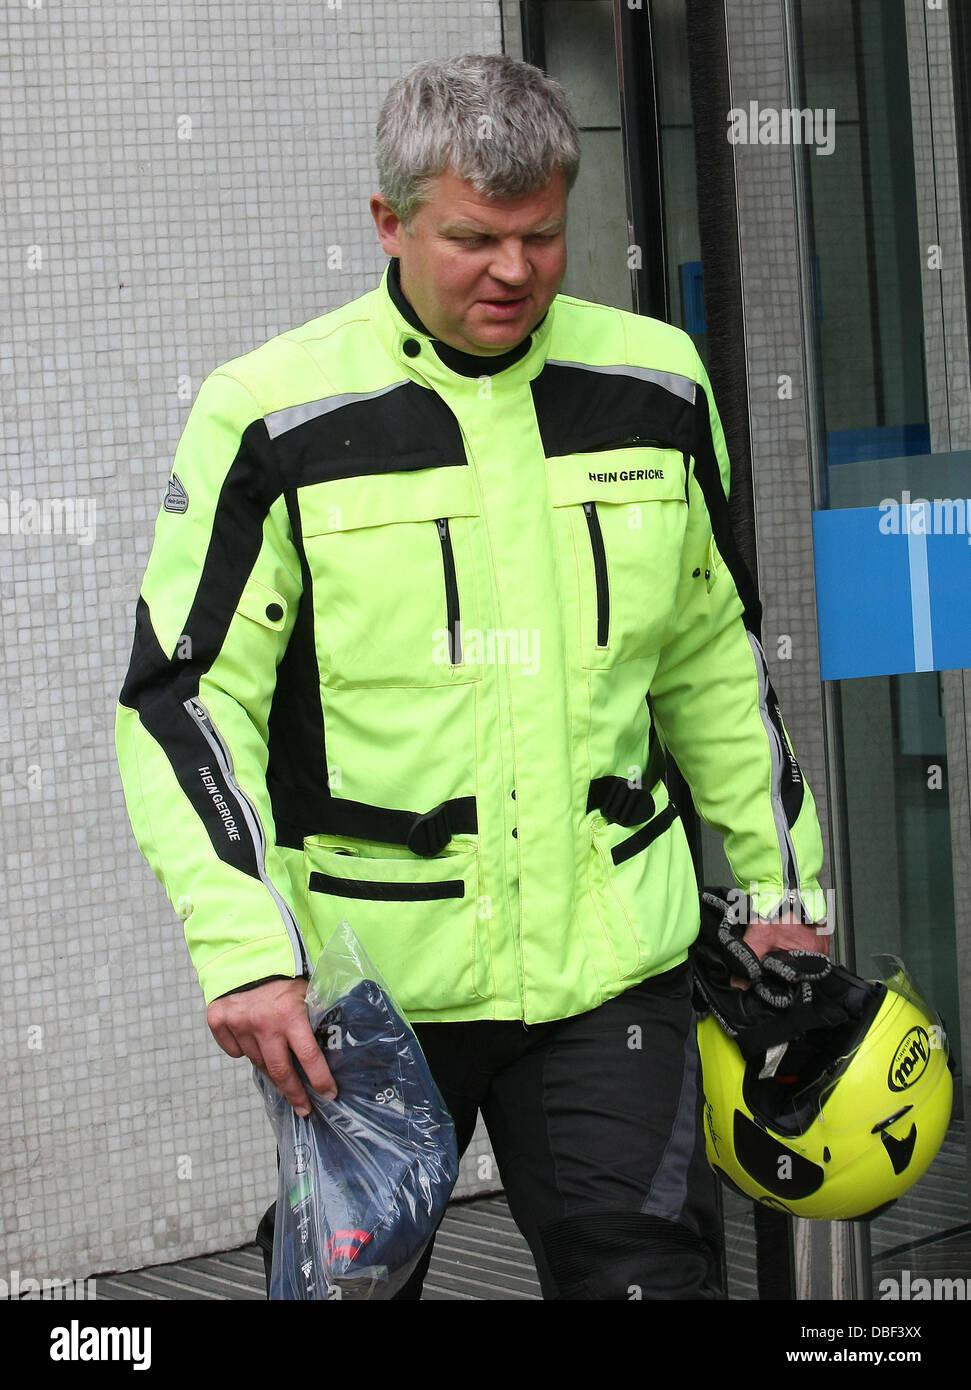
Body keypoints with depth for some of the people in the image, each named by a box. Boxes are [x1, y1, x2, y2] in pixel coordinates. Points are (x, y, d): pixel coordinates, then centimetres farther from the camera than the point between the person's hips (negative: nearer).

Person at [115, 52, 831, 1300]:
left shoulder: (654, 387, 4)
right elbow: (184, 698, -8)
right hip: (361, 980, -2)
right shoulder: (275, 418, -8)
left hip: (609, 956, 2)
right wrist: (243, 948, -18)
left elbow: (715, 660, 16)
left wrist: (779, 874, 18)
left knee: (647, 1272, -3)